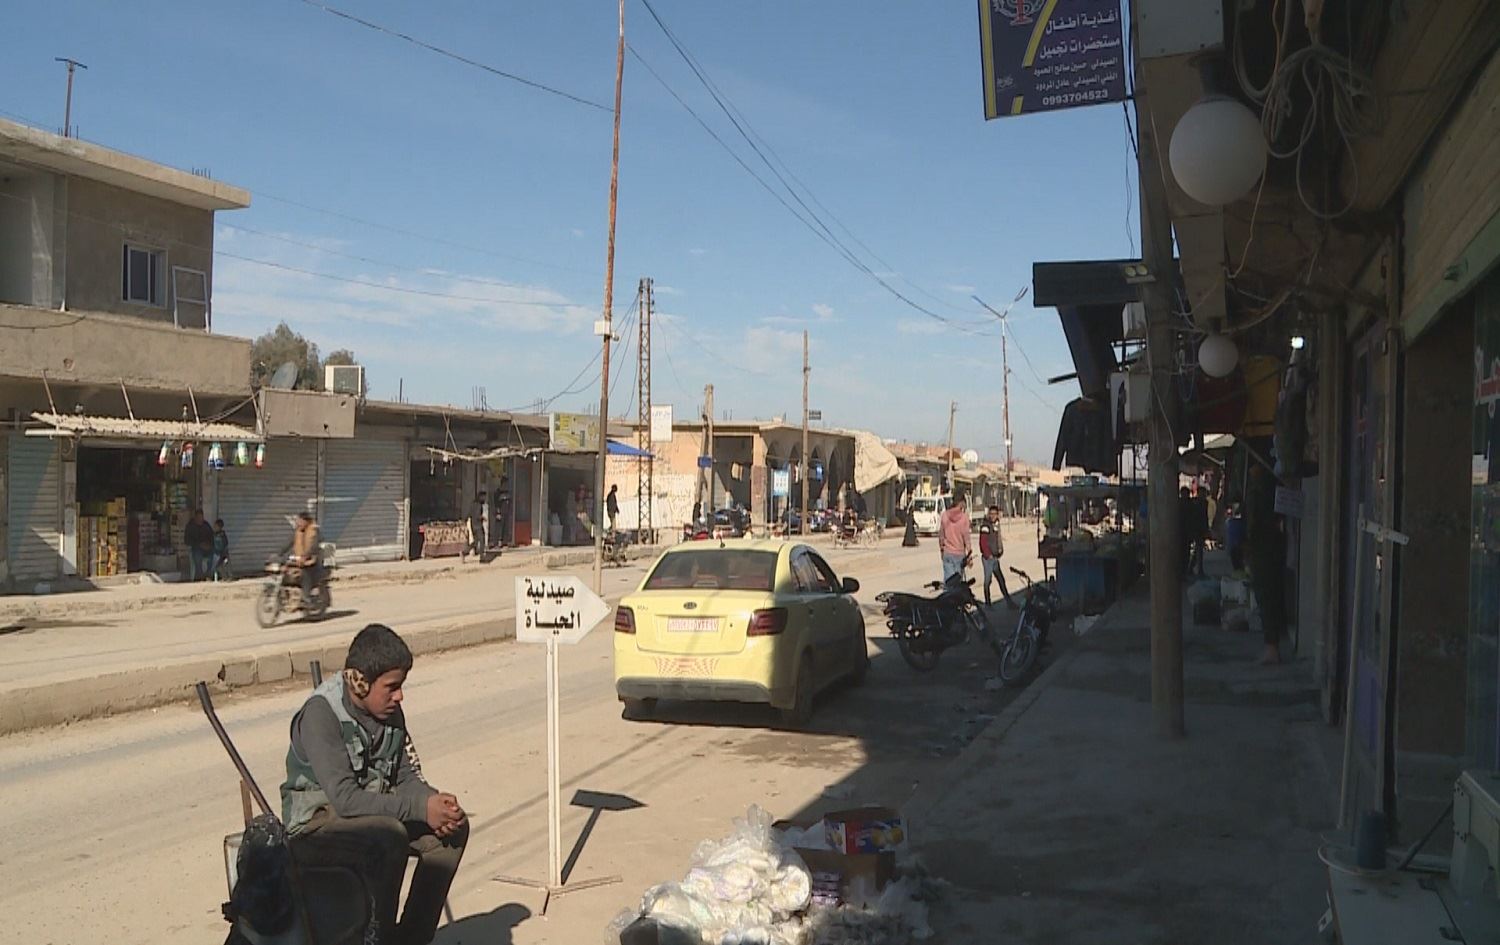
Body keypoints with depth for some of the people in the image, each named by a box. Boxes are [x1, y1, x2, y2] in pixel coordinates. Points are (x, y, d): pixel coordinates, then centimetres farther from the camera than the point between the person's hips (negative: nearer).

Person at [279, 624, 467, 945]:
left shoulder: (390, 712, -1)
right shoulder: (321, 713, -23)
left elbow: (407, 778, 4)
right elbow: (345, 798, -30)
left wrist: (436, 801, -18)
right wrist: (421, 808, -31)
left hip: (370, 815, 7)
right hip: (314, 825, -7)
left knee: (454, 827, -11)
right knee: (391, 836, -34)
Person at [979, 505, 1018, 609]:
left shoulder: (995, 524, 13)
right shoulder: (985, 525, -13)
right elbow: (983, 542, -18)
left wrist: (1000, 551, 10)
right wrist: (988, 555, -18)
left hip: (994, 557, 8)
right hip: (988, 557, -8)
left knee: (1001, 579, 11)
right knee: (988, 580, -2)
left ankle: (1009, 601, 16)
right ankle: (987, 603, 4)